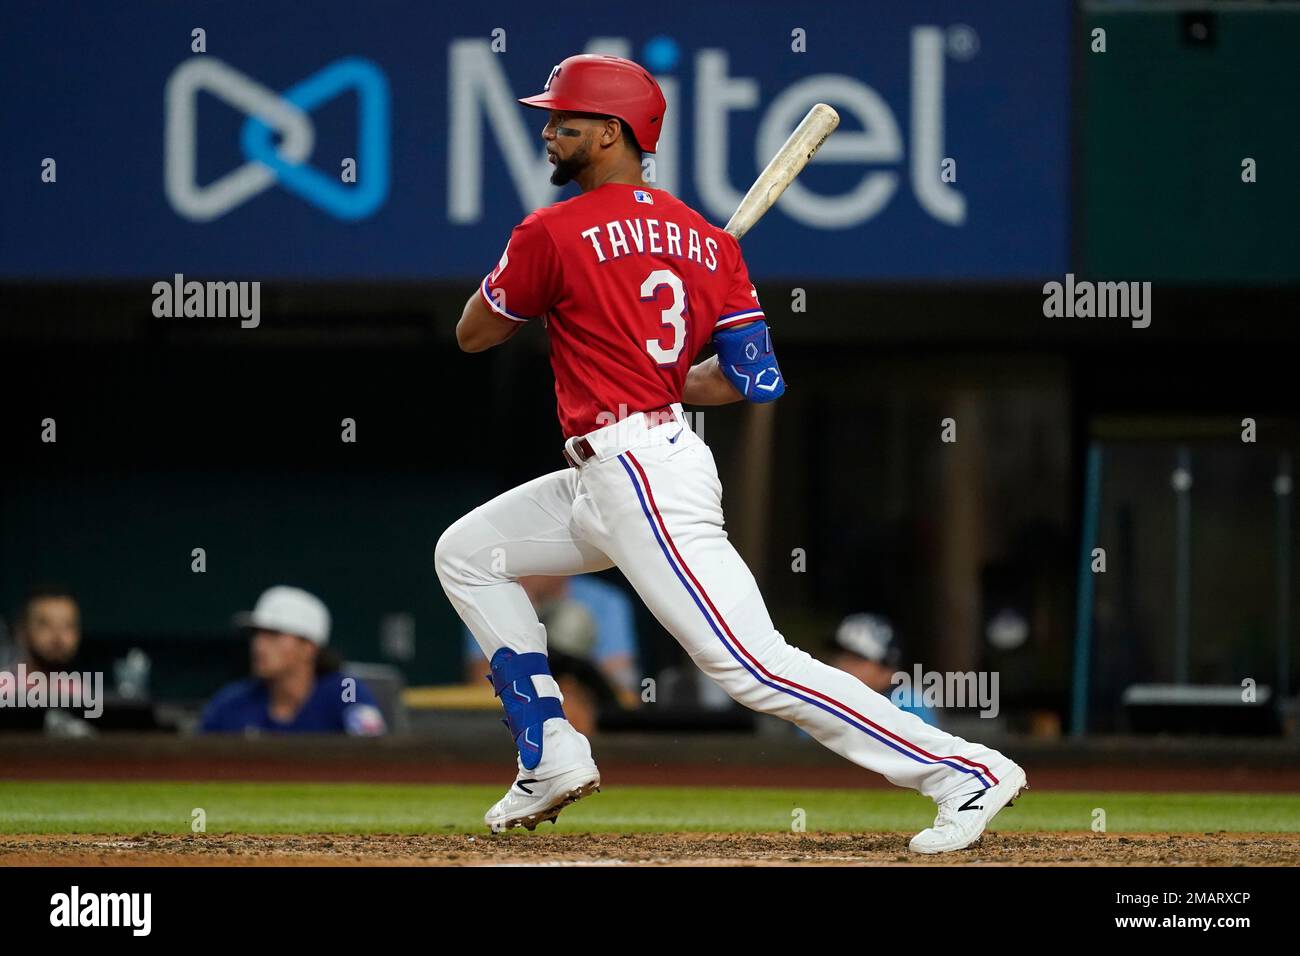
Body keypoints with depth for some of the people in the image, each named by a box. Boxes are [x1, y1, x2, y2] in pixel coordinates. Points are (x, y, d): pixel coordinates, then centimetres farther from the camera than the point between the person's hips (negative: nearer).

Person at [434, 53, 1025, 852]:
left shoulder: (553, 234, -9)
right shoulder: (706, 240, 10)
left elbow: (473, 335, 3)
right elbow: (757, 381, 6)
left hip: (640, 477, -10)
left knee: (753, 665, -14)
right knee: (466, 554, 21)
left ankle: (966, 772, -18)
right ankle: (551, 757, 18)